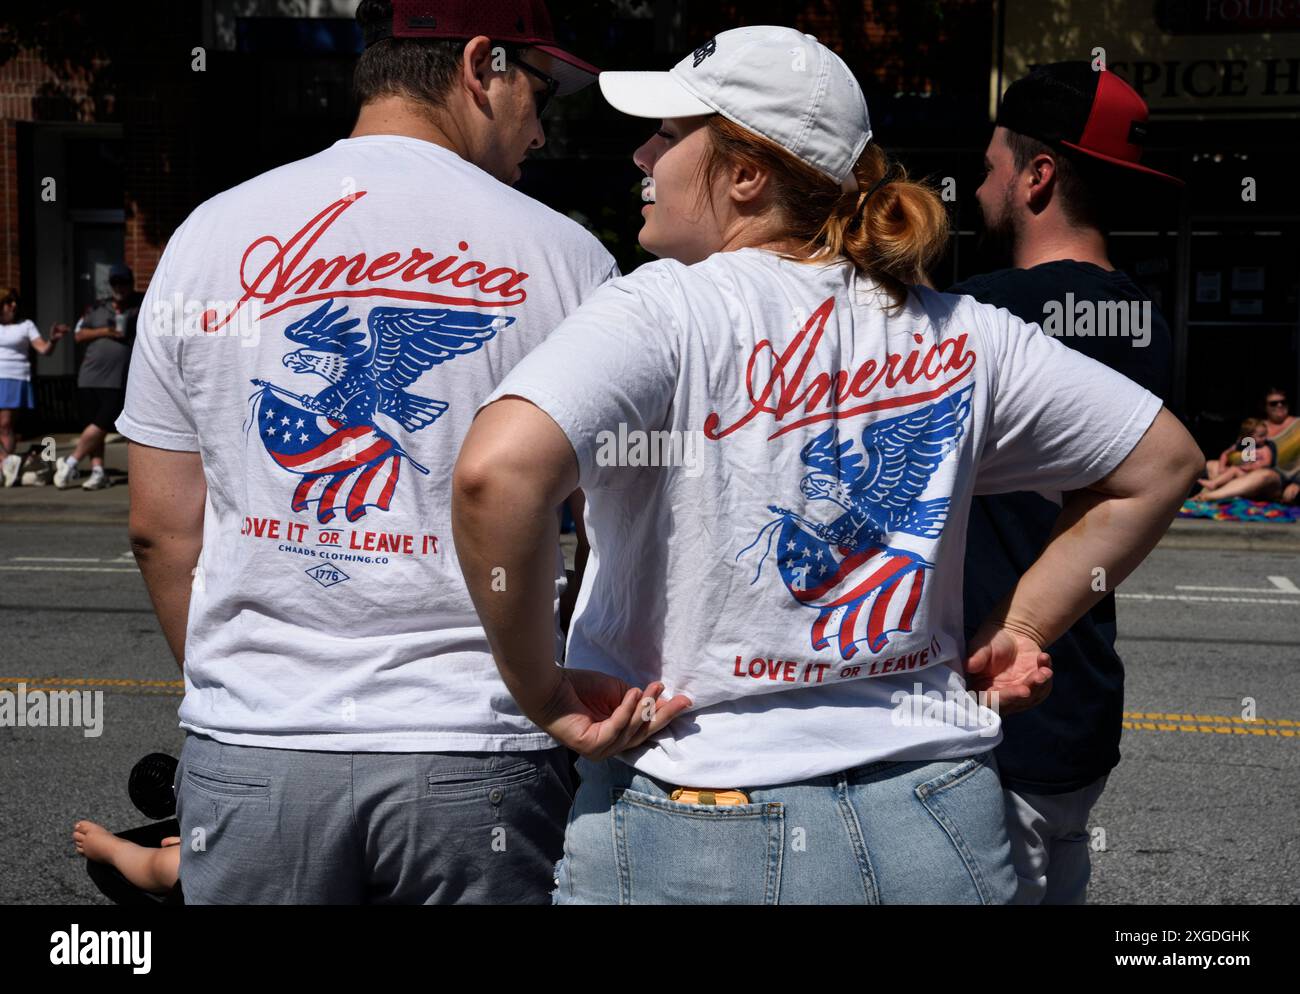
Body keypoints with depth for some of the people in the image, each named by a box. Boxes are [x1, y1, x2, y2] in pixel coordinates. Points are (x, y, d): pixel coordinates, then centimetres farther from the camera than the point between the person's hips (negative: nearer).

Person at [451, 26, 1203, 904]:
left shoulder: (667, 310, -12)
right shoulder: (959, 333, 3)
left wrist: (543, 691, -15)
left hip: (696, 838, -4)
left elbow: (498, 471, -28)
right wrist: (1018, 628, 12)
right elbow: (1162, 460, 12)